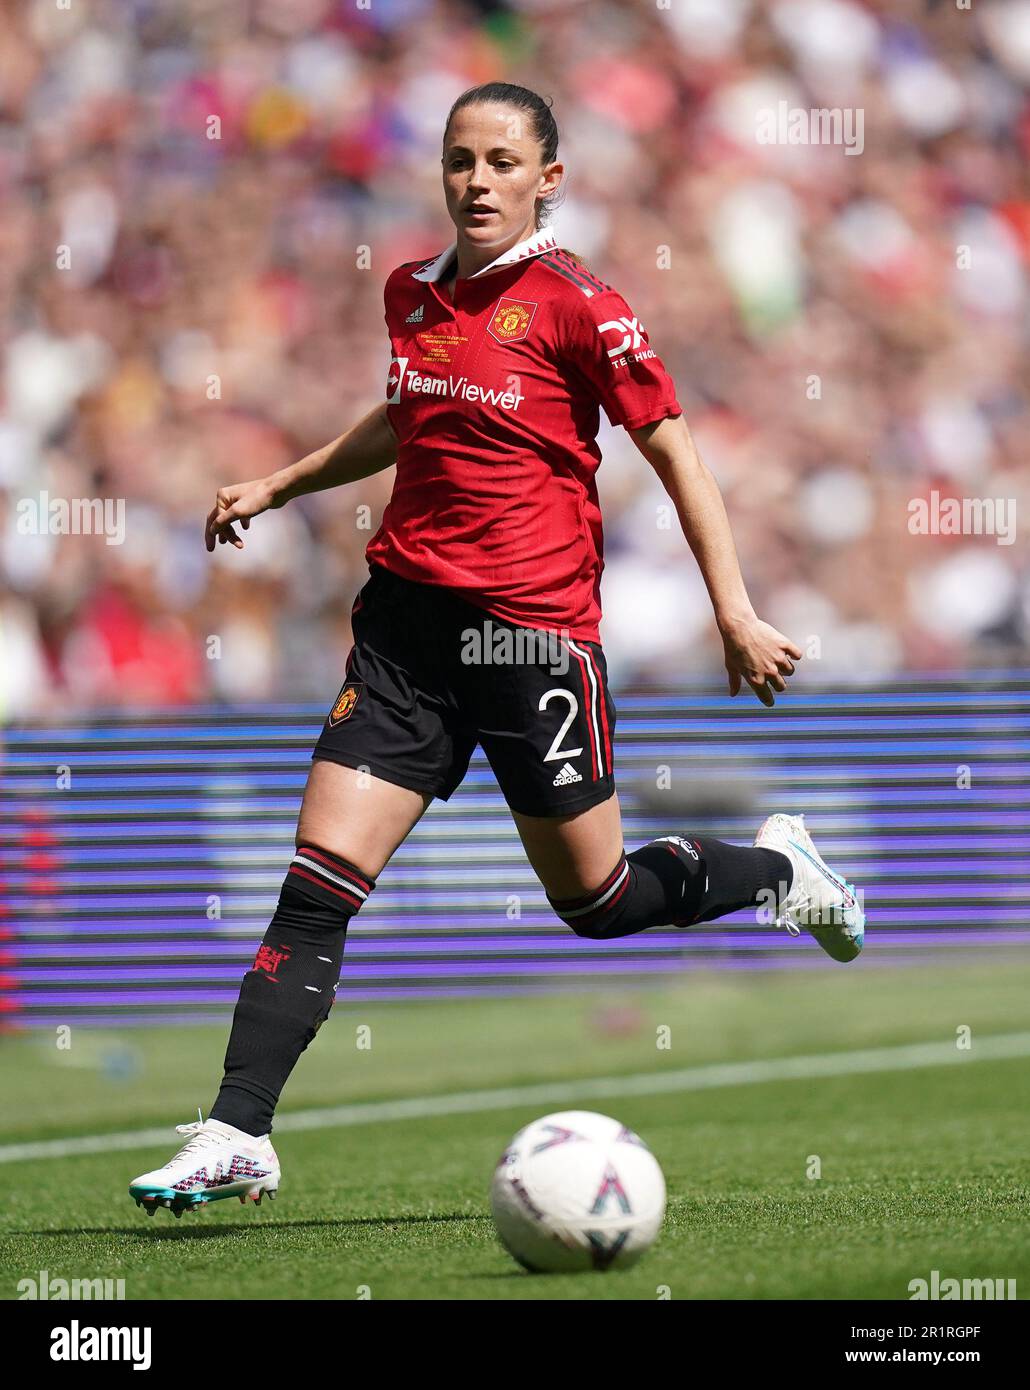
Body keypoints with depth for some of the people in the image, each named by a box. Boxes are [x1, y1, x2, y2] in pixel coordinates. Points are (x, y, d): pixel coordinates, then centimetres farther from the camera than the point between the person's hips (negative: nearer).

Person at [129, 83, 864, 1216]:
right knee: (319, 880, -7)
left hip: (534, 628, -4)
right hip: (407, 616, 5)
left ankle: (775, 868, 36)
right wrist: (279, 485, 29)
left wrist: (736, 613, -8)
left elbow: (673, 452, -4)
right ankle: (235, 1138, -7)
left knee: (594, 899, 8)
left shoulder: (576, 306, -9)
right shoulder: (412, 293, 9)